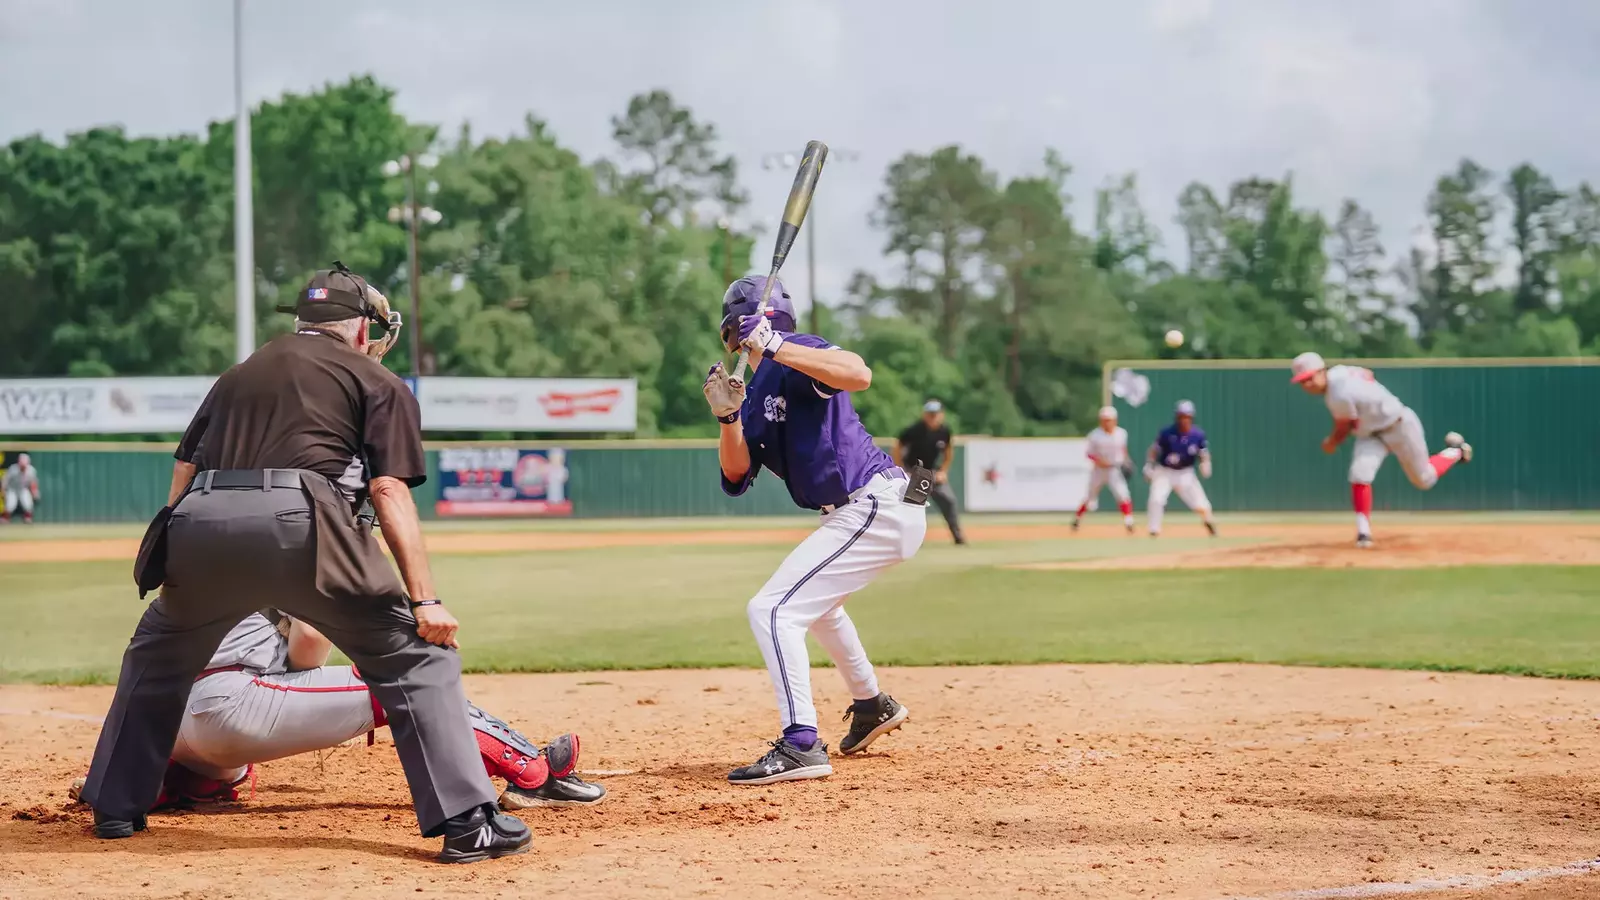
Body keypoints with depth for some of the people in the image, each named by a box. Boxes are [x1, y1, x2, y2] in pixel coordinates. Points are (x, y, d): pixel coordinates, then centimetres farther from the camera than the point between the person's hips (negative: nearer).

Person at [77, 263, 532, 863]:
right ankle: (465, 820, -5)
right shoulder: (379, 383, 18)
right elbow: (389, 492, 4)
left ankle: (115, 807, 32)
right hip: (298, 520, -5)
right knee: (413, 653, 5)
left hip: (200, 522, 5)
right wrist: (424, 600, -1)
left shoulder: (240, 374, 32)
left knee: (158, 651, 31)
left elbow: (184, 471, 25)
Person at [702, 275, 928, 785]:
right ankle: (873, 707, 49)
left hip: (875, 508, -11)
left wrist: (775, 347, -32)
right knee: (815, 600, 35)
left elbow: (860, 375, -32)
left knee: (773, 609, -16)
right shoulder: (756, 392, 16)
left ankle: (801, 746, -21)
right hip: (856, 512, 11)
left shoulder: (798, 352, -11)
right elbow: (736, 477, 7)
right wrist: (727, 416, -8)